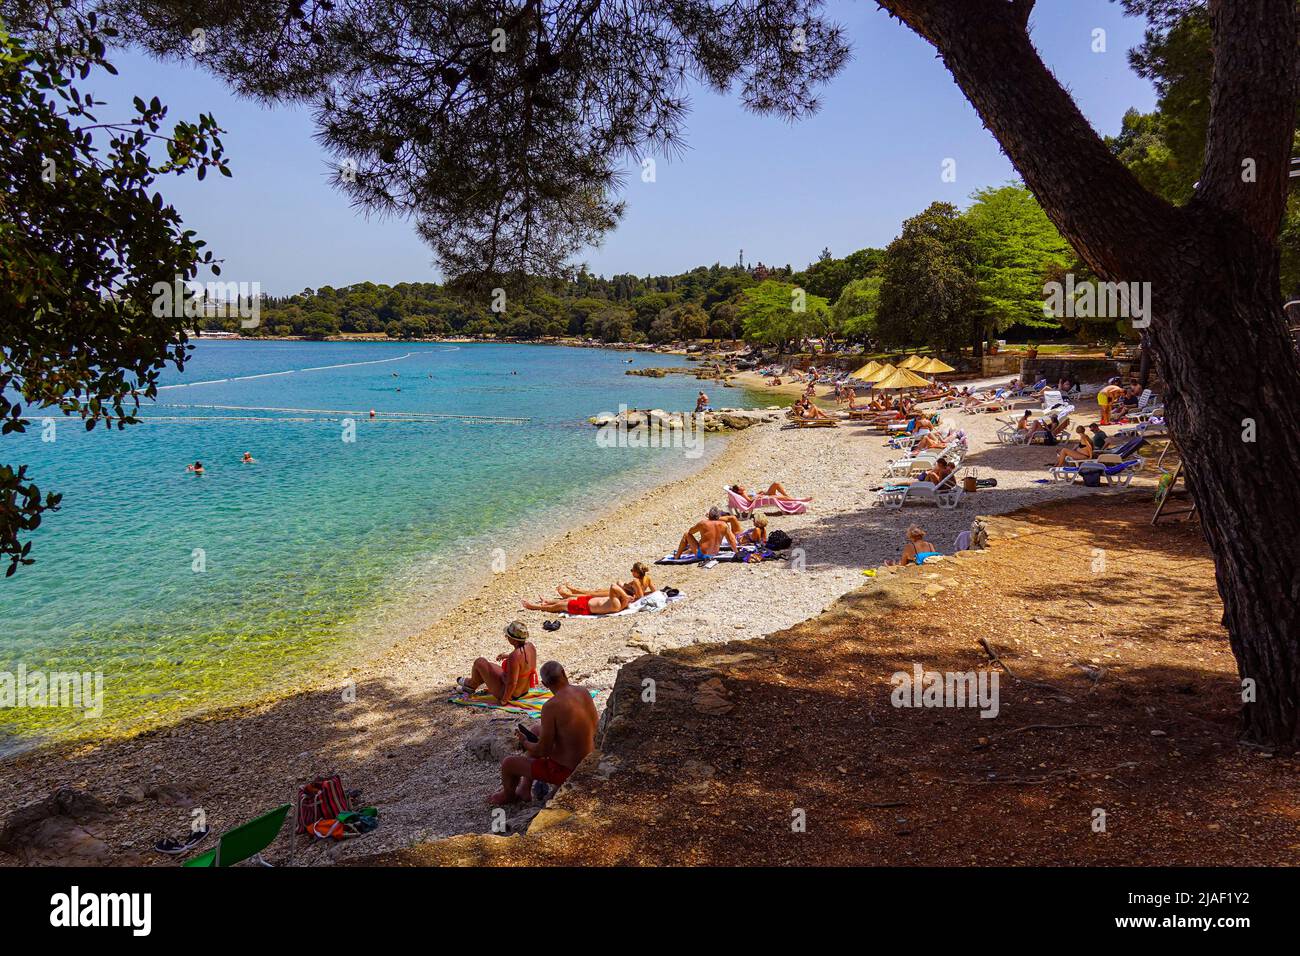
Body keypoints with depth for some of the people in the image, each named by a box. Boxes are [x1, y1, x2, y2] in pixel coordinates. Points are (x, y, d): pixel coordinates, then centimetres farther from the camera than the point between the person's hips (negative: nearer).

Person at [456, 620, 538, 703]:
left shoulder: (514, 657, -35)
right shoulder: (530, 646, -10)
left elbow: (512, 683, -32)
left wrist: (504, 700, -18)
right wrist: (508, 654, 16)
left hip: (510, 693, -8)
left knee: (480, 662, 6)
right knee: (489, 667, 27)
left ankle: (472, 684, 35)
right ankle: (470, 687, 48)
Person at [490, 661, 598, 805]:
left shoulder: (551, 707, -27)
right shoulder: (584, 692, -6)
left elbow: (542, 750, -21)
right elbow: (595, 723, 10)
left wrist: (525, 743, 1)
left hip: (566, 771, -8)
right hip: (587, 761, 8)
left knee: (507, 764, 5)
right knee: (535, 729, 26)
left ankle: (508, 796, 40)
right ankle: (524, 789, 37)